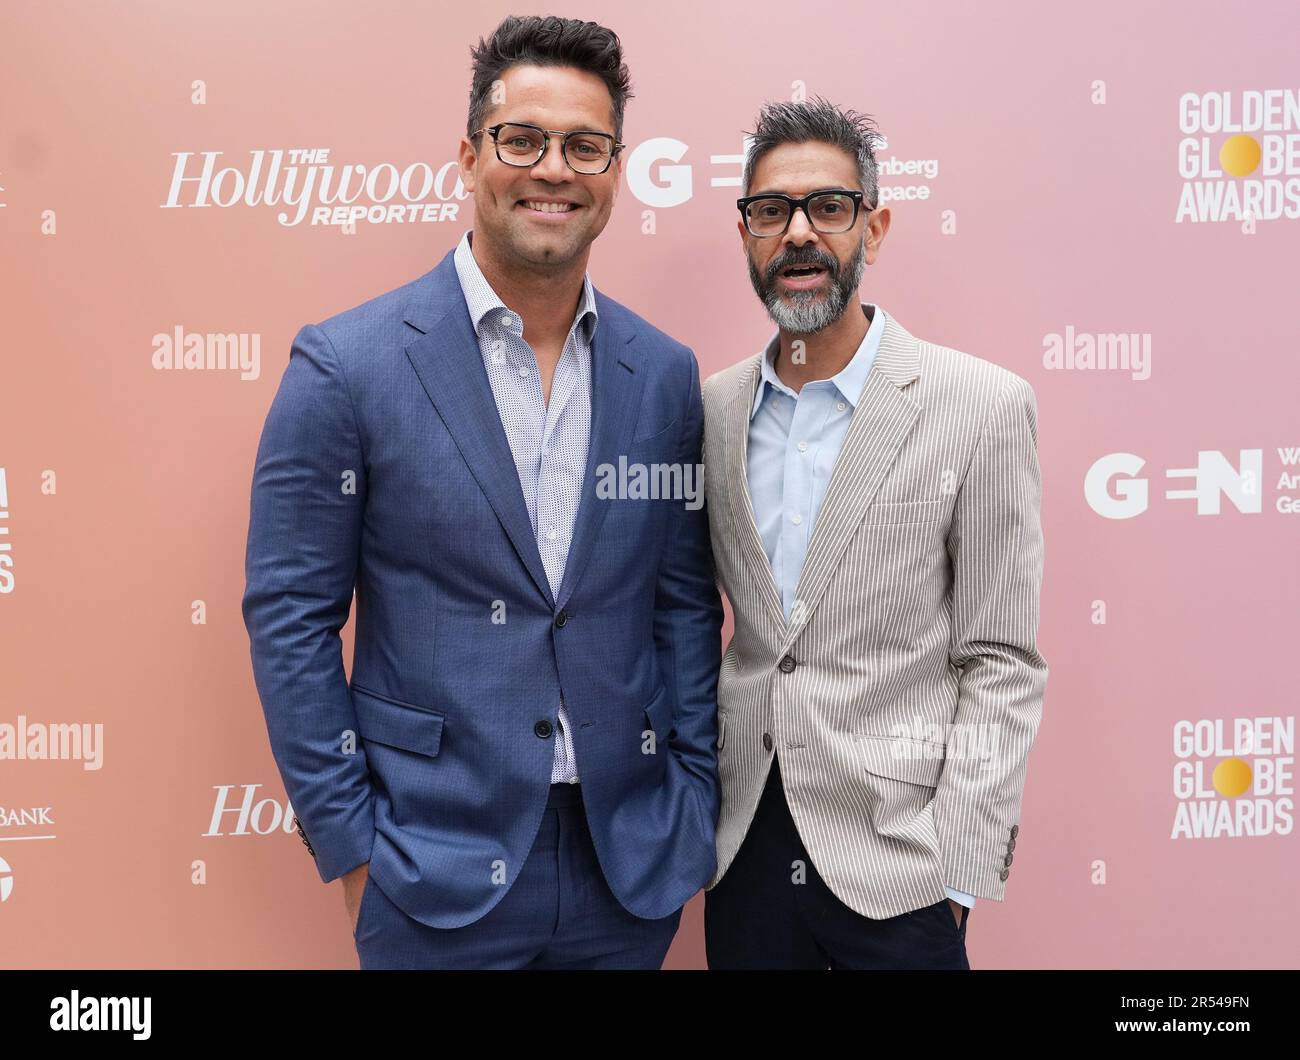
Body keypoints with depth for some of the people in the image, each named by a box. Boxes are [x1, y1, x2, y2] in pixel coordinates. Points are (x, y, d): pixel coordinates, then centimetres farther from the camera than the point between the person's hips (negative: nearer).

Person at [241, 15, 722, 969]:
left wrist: (695, 805, 4)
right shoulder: (345, 365, -9)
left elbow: (686, 604, 6)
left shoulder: (666, 375, 1)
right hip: (439, 873, -3)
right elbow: (291, 617, -7)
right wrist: (349, 846, -6)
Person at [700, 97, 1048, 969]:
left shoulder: (984, 406, -10)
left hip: (895, 862, -3)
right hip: (744, 843, 4)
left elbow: (1001, 663, -9)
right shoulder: (714, 407, 2)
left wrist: (957, 875, -11)